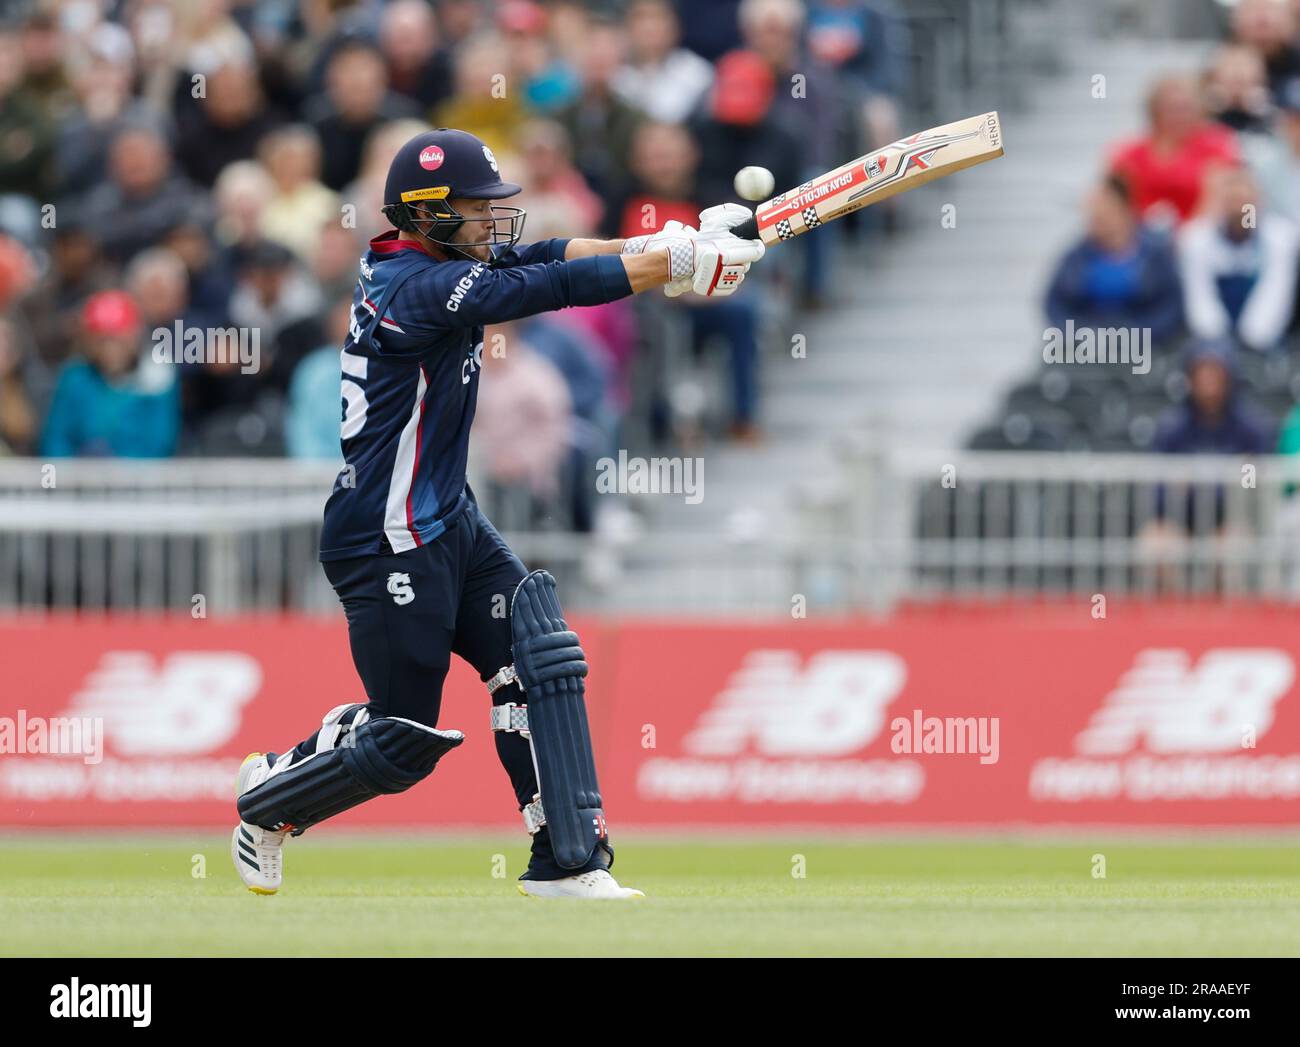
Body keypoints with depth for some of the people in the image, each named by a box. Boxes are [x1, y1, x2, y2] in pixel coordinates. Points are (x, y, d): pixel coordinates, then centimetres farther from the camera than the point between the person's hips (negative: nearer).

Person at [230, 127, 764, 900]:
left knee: (542, 656, -3)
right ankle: (269, 800, 23)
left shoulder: (434, 264, 7)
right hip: (391, 543, -10)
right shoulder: (418, 287, -22)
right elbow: (551, 286, -26)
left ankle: (567, 862, -4)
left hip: (452, 524, 10)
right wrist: (681, 265, -22)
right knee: (405, 744, -1)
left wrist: (658, 247, -16)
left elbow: (538, 257, -1)